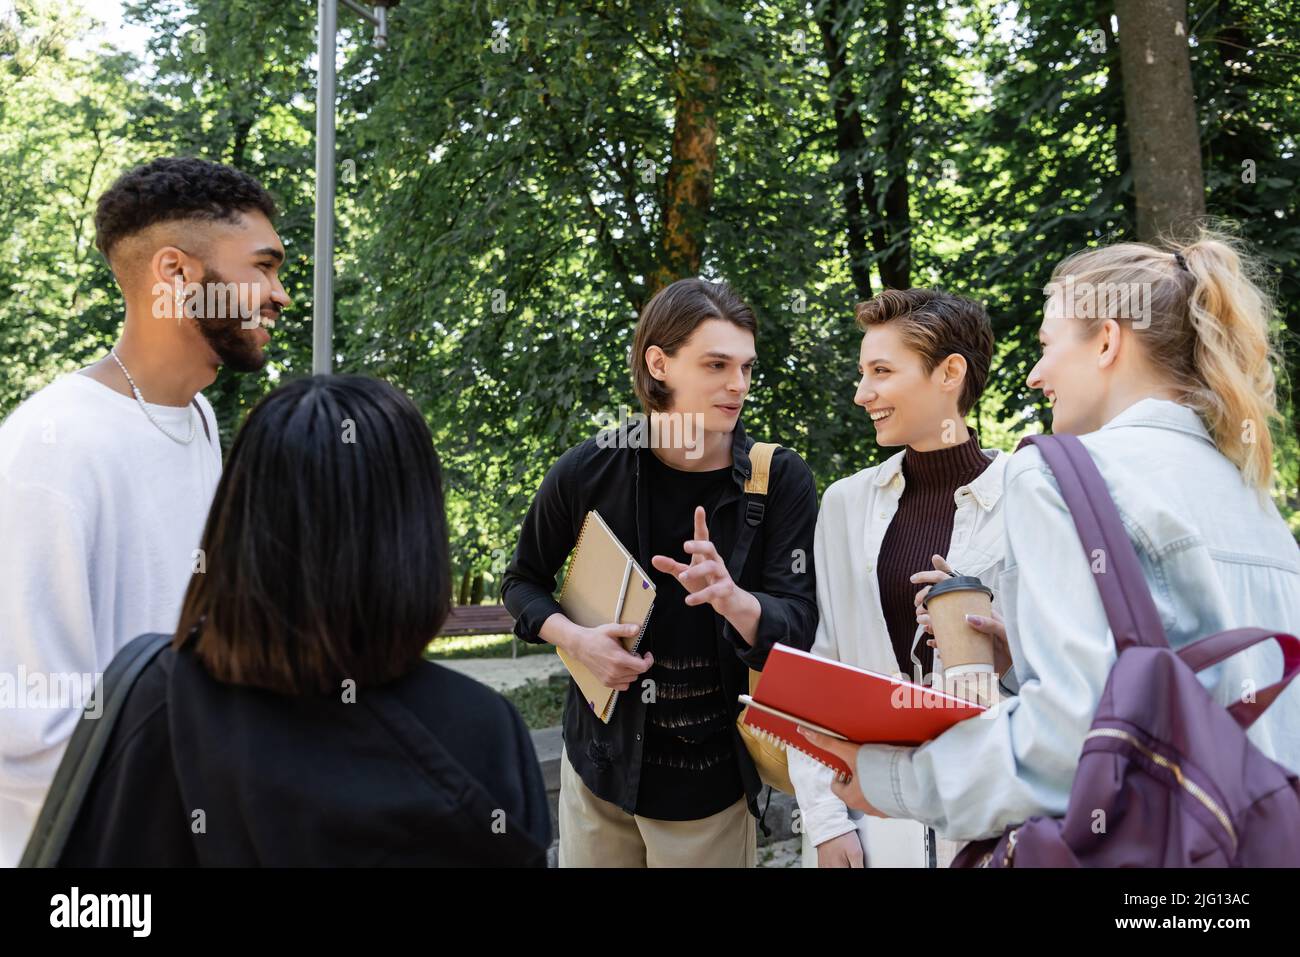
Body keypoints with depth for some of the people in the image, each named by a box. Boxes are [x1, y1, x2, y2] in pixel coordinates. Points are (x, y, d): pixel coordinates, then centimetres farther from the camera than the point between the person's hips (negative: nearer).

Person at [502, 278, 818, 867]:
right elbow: (523, 580, 6)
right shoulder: (591, 470, -9)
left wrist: (730, 598, -37)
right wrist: (575, 639, -14)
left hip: (713, 780, -1)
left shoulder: (781, 480, -11)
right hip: (600, 758, 1)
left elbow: (799, 630, -16)